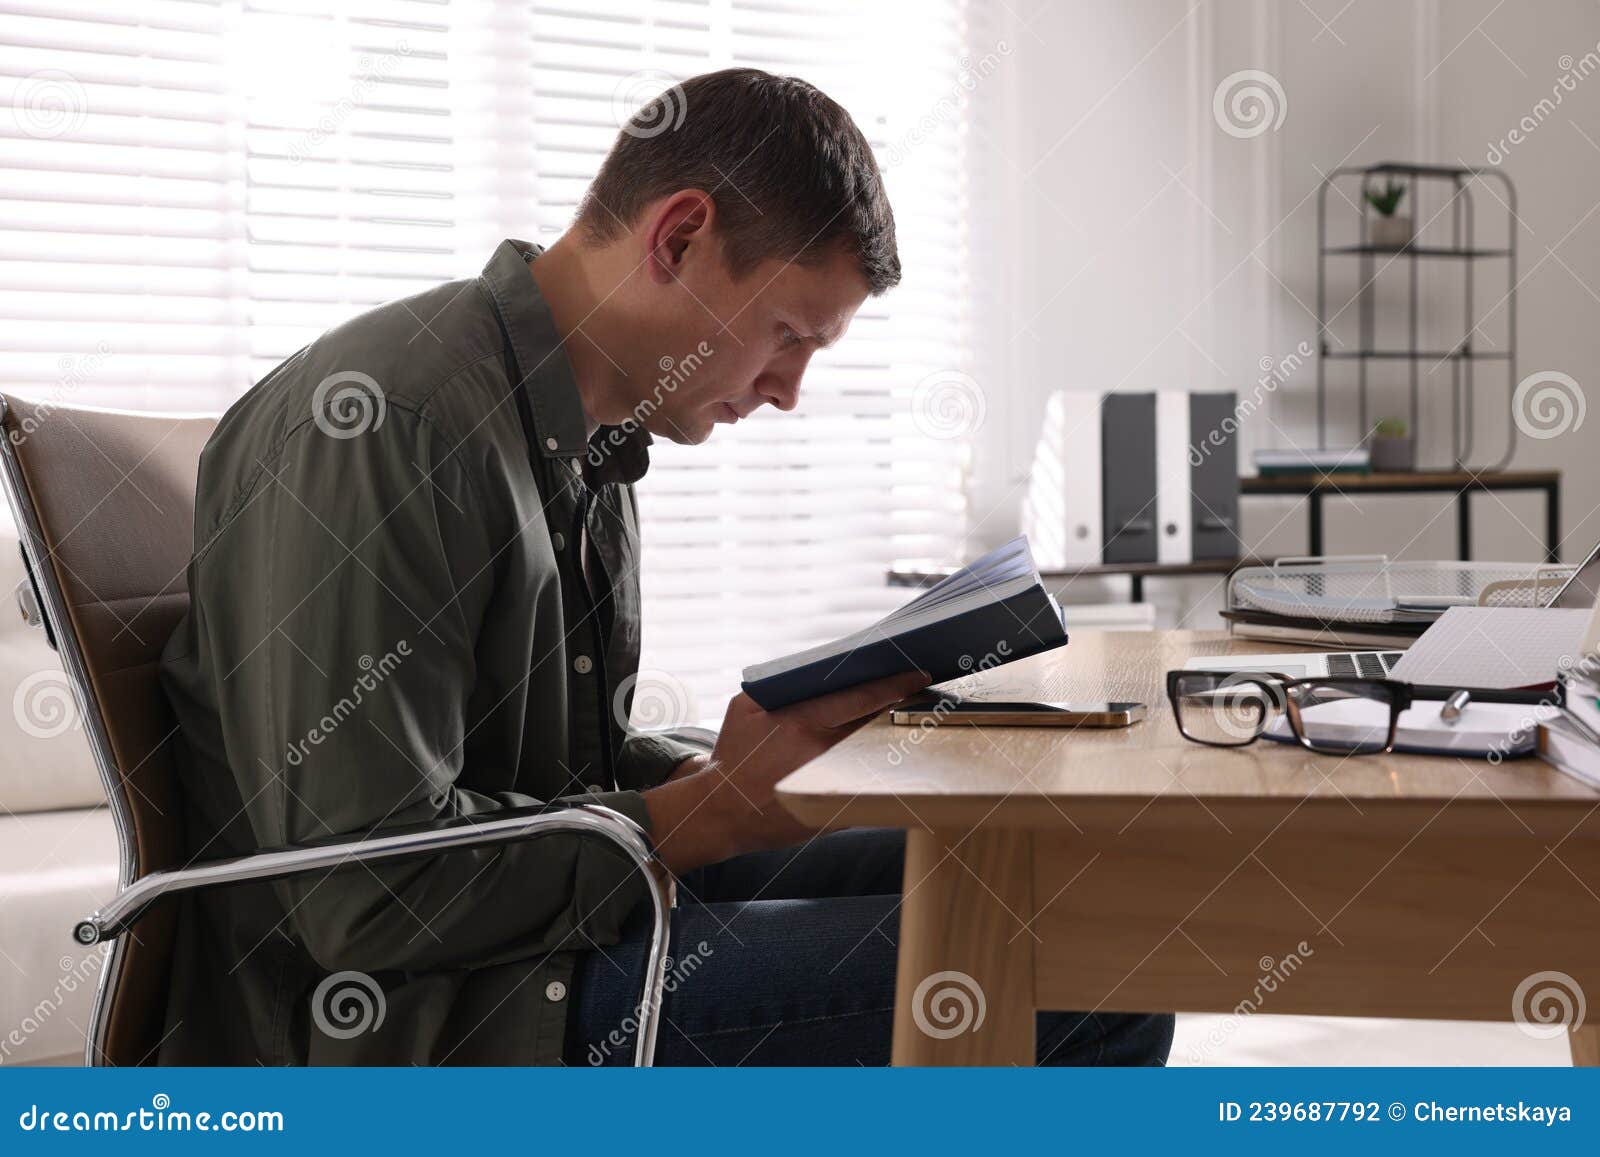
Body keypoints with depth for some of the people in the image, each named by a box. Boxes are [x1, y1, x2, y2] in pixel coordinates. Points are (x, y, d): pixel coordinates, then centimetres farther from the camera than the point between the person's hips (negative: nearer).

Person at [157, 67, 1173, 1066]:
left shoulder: (592, 446, 14)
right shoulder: (374, 424, -18)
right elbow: (369, 893, -22)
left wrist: (735, 768, -1)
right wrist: (723, 806, -15)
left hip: (564, 909, 10)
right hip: (407, 1016, -10)